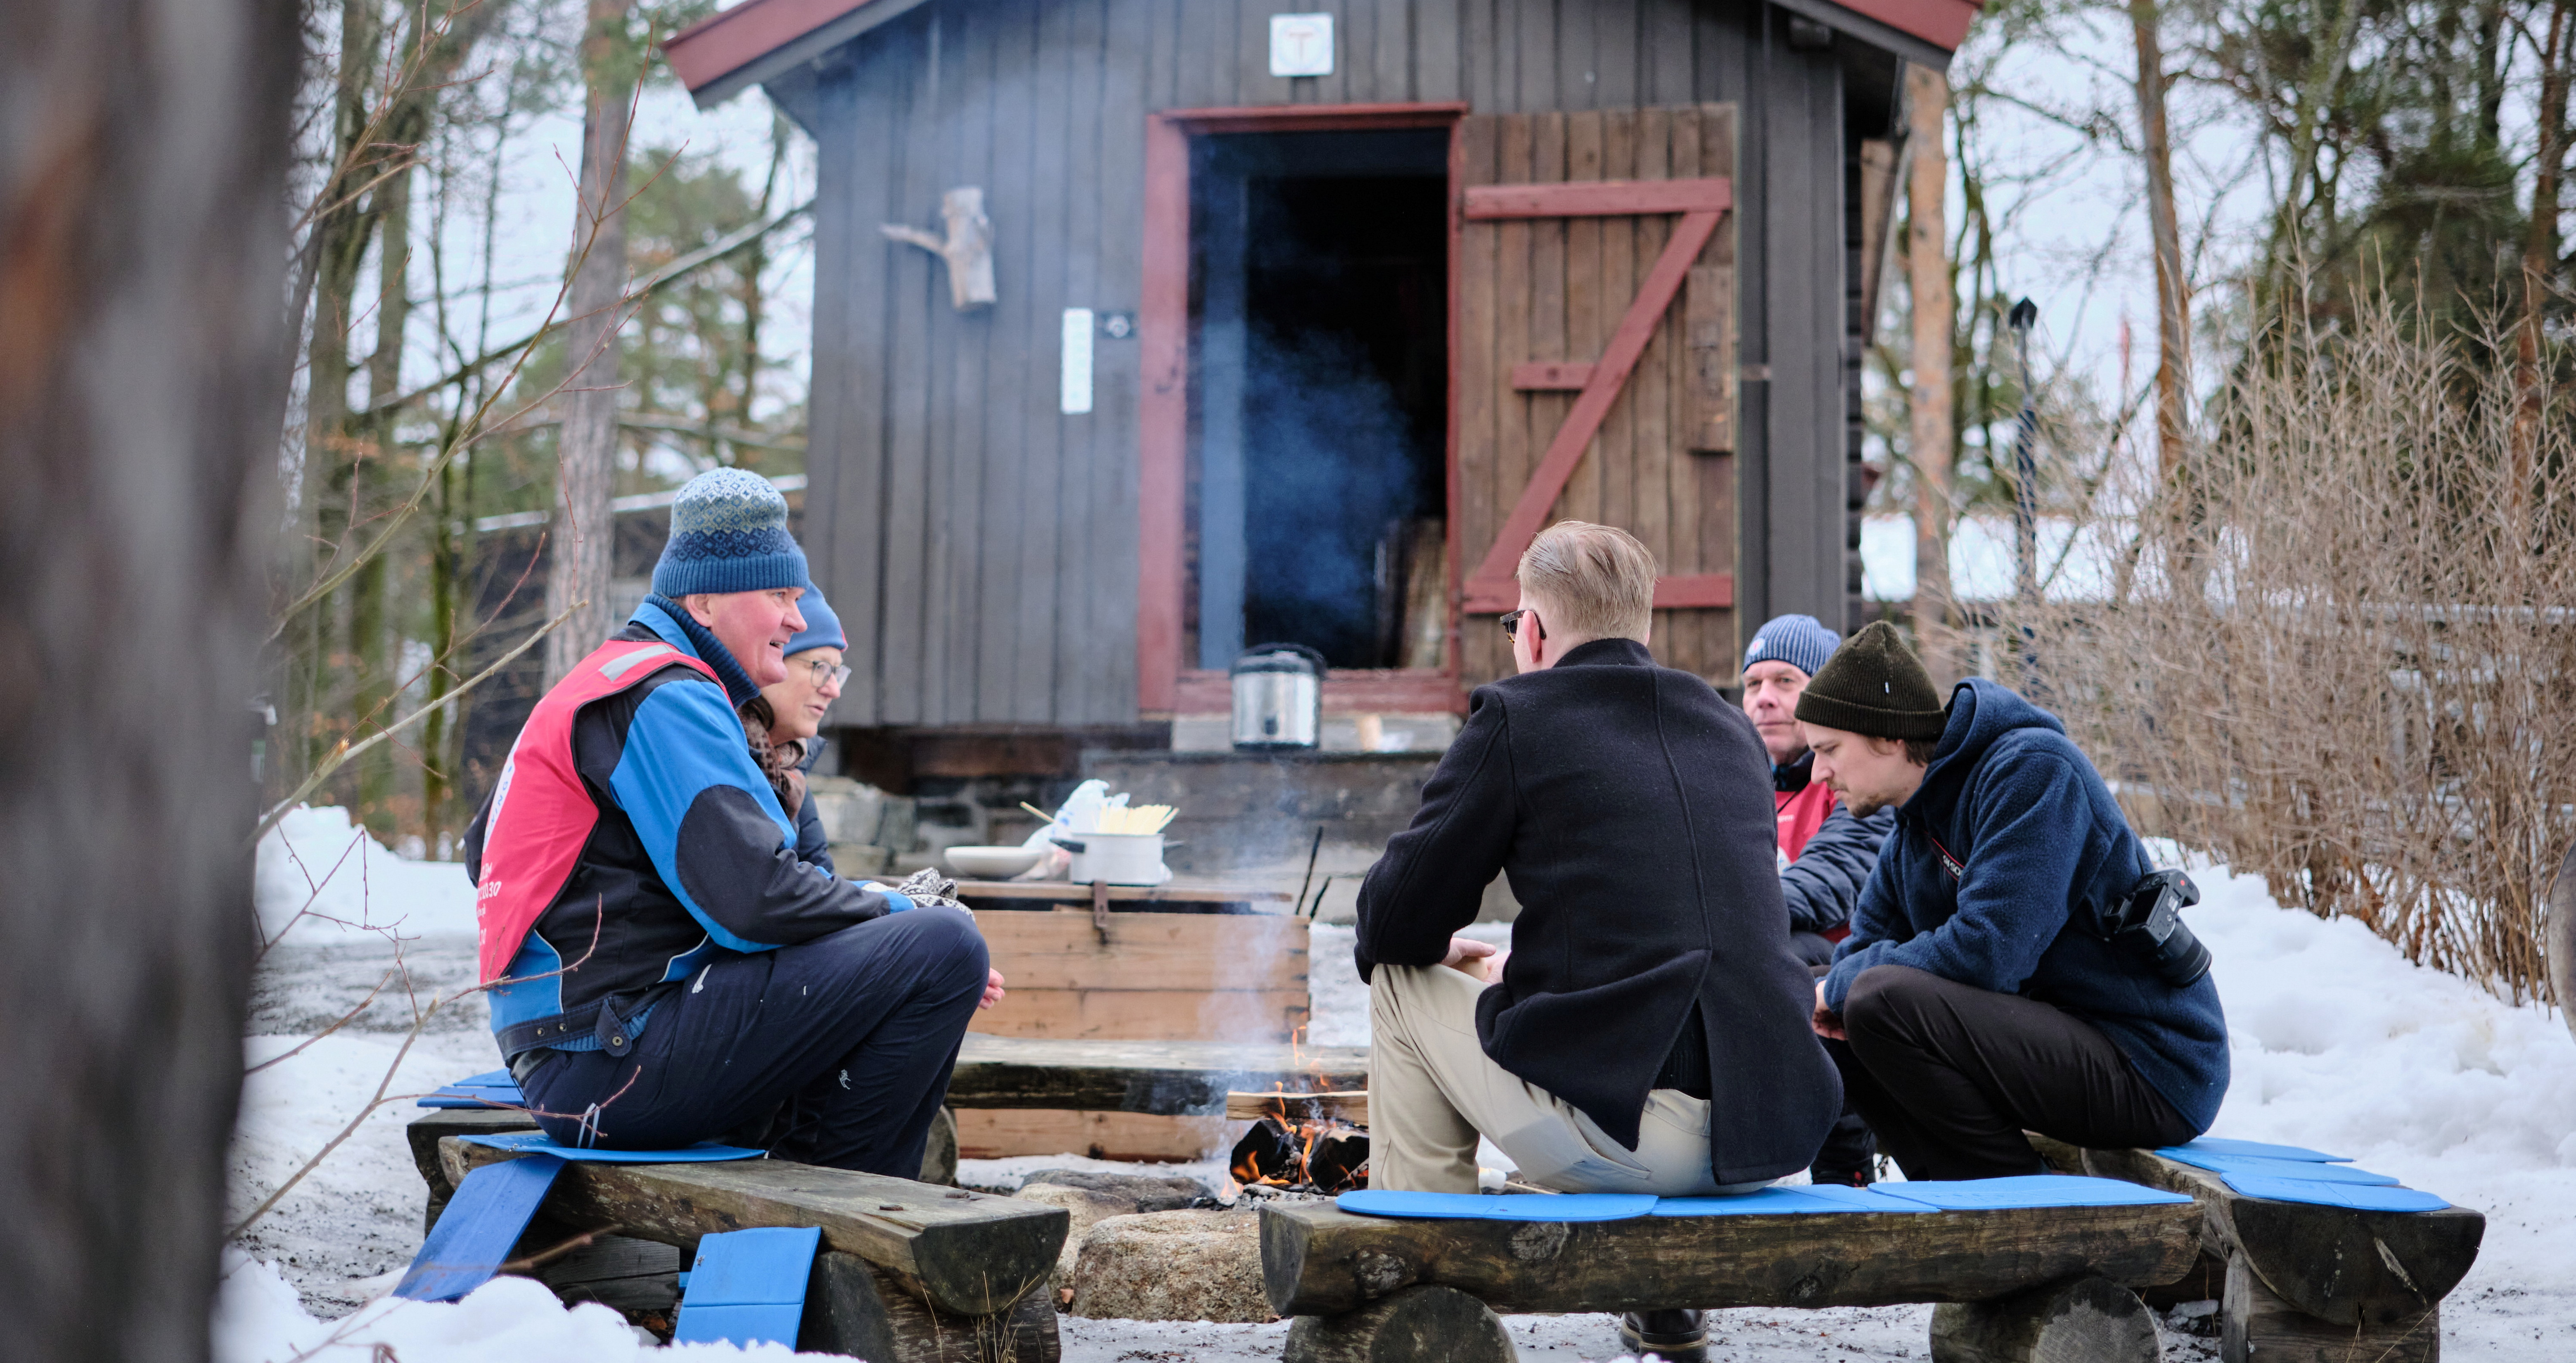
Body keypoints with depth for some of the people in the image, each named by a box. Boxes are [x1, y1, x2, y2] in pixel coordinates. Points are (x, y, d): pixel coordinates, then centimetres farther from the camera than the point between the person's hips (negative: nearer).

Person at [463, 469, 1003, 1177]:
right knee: (947, 945, -21)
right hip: (620, 1064, -11)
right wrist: (905, 917, -6)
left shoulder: (610, 686, 21)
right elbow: (756, 900, -22)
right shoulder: (665, 698, -11)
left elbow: (482, 846, 29)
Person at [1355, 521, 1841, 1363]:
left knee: (1402, 982, 16)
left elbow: (1390, 927, 3)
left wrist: (1448, 952, 26)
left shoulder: (1516, 719, -2)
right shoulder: (1732, 728, 17)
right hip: (1775, 1139, 7)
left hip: (1621, 1126, -6)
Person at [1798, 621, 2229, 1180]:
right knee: (1838, 1020, 8)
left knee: (1880, 1000, -26)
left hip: (2153, 1071, -9)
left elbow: (1986, 952, -26)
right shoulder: (1918, 820, 12)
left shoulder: (2033, 768, -17)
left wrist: (1841, 985, -13)